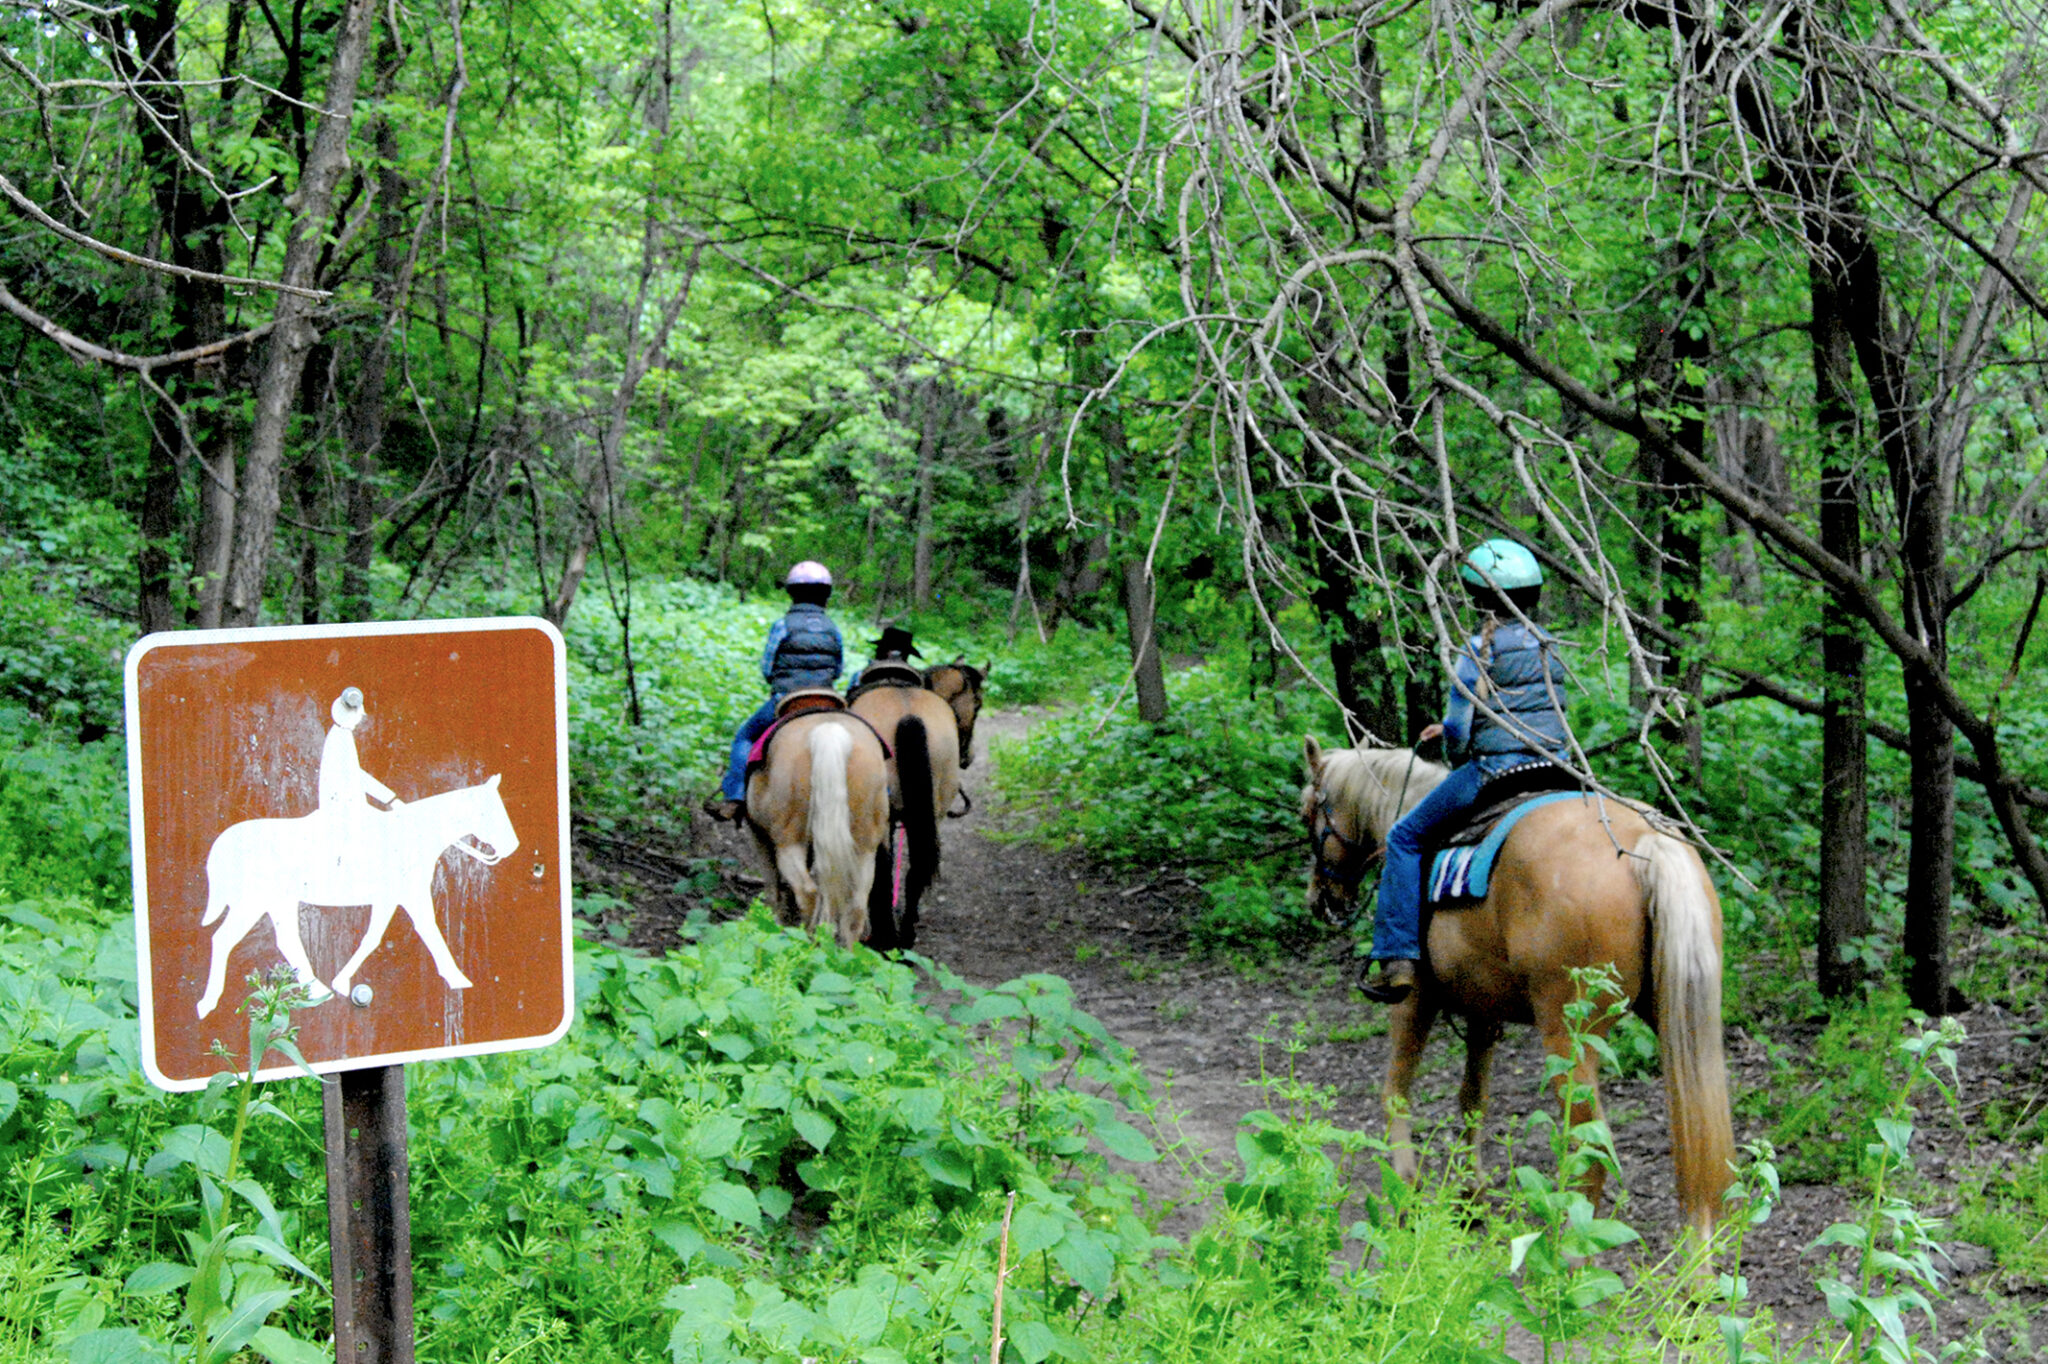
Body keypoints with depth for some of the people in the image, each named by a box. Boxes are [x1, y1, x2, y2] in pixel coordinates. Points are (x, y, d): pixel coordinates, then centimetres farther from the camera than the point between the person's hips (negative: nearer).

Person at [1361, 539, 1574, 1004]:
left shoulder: (1479, 648, -10)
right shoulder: (1548, 645, 12)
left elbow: (1459, 726, -11)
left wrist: (1457, 757, 12)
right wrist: (1451, 727, 28)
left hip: (1495, 768, -7)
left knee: (1406, 837, 5)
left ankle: (1398, 961, -3)